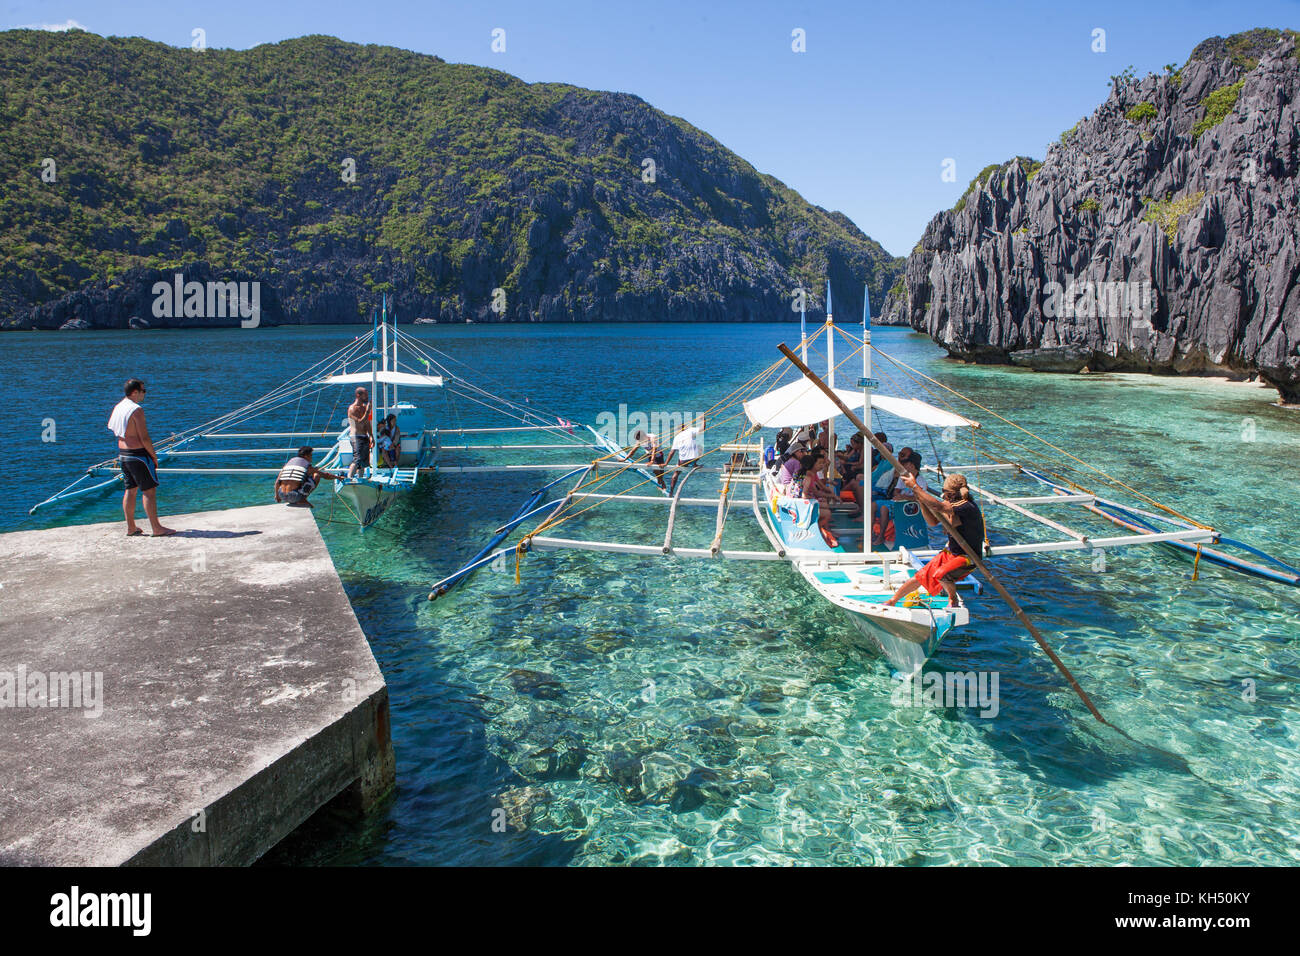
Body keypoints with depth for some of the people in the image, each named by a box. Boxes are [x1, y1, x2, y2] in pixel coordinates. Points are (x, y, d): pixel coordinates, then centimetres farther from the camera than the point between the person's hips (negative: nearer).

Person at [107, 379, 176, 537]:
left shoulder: (118, 407, 10)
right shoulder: (136, 410, -17)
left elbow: (115, 431, 17)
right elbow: (144, 438, -19)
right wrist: (154, 456, -8)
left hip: (122, 453, 9)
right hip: (138, 454, -9)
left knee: (130, 489, 14)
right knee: (149, 490, -4)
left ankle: (131, 528, 18)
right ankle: (156, 528, -3)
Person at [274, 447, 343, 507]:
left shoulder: (287, 463, 18)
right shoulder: (308, 466, 6)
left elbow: (277, 482, 15)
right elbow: (326, 475, 18)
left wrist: (277, 495, 29)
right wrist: (338, 477, 35)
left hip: (282, 496, 6)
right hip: (295, 497, -6)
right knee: (317, 476, 9)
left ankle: (292, 501, 19)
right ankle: (303, 500, 3)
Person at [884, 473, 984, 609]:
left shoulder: (967, 508, -29)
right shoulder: (955, 504, -1)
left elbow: (938, 506, -42)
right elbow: (933, 521, 6)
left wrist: (915, 486, -36)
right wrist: (921, 502, -9)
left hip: (967, 557, -8)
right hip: (950, 551, 8)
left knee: (940, 575, -31)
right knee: (921, 576, 6)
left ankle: (953, 600, 0)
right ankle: (893, 601, 21)